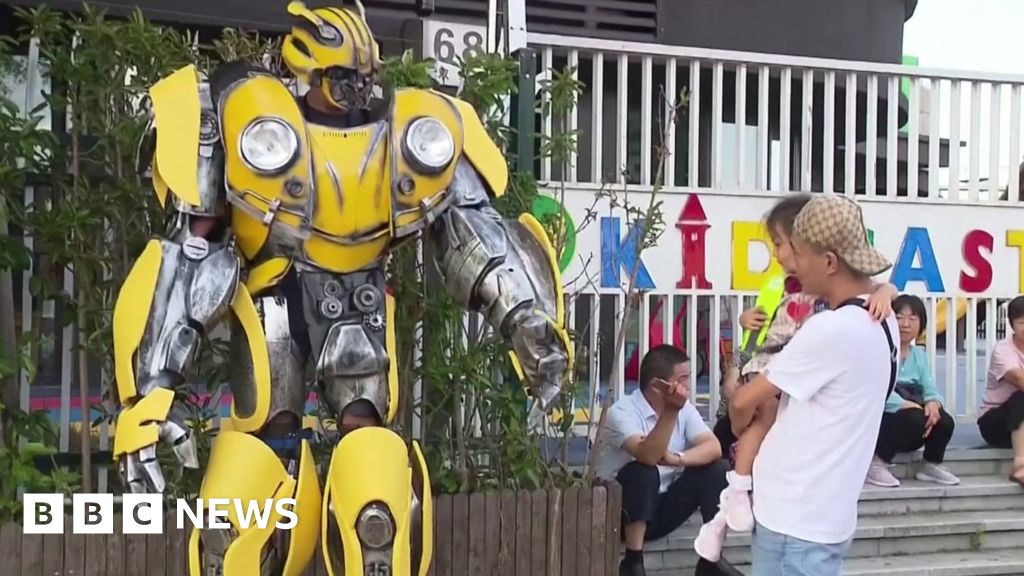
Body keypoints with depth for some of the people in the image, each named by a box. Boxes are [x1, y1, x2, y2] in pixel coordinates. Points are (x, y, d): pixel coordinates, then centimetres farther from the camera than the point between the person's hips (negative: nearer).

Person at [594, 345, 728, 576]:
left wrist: (676, 459, -30)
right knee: (643, 472, -35)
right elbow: (648, 456, -36)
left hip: (665, 505, 5)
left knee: (716, 469, -13)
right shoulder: (622, 412, -19)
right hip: (624, 510, -5)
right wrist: (670, 412, -43)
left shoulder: (685, 408, 0)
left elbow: (713, 448, -14)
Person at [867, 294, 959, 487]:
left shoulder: (919, 355, 12)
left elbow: (929, 389, 2)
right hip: (881, 418, -6)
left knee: (945, 421, -21)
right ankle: (878, 463, -16)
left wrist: (933, 403, -22)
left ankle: (932, 465, 8)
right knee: (915, 418, -34)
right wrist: (905, 405, -31)